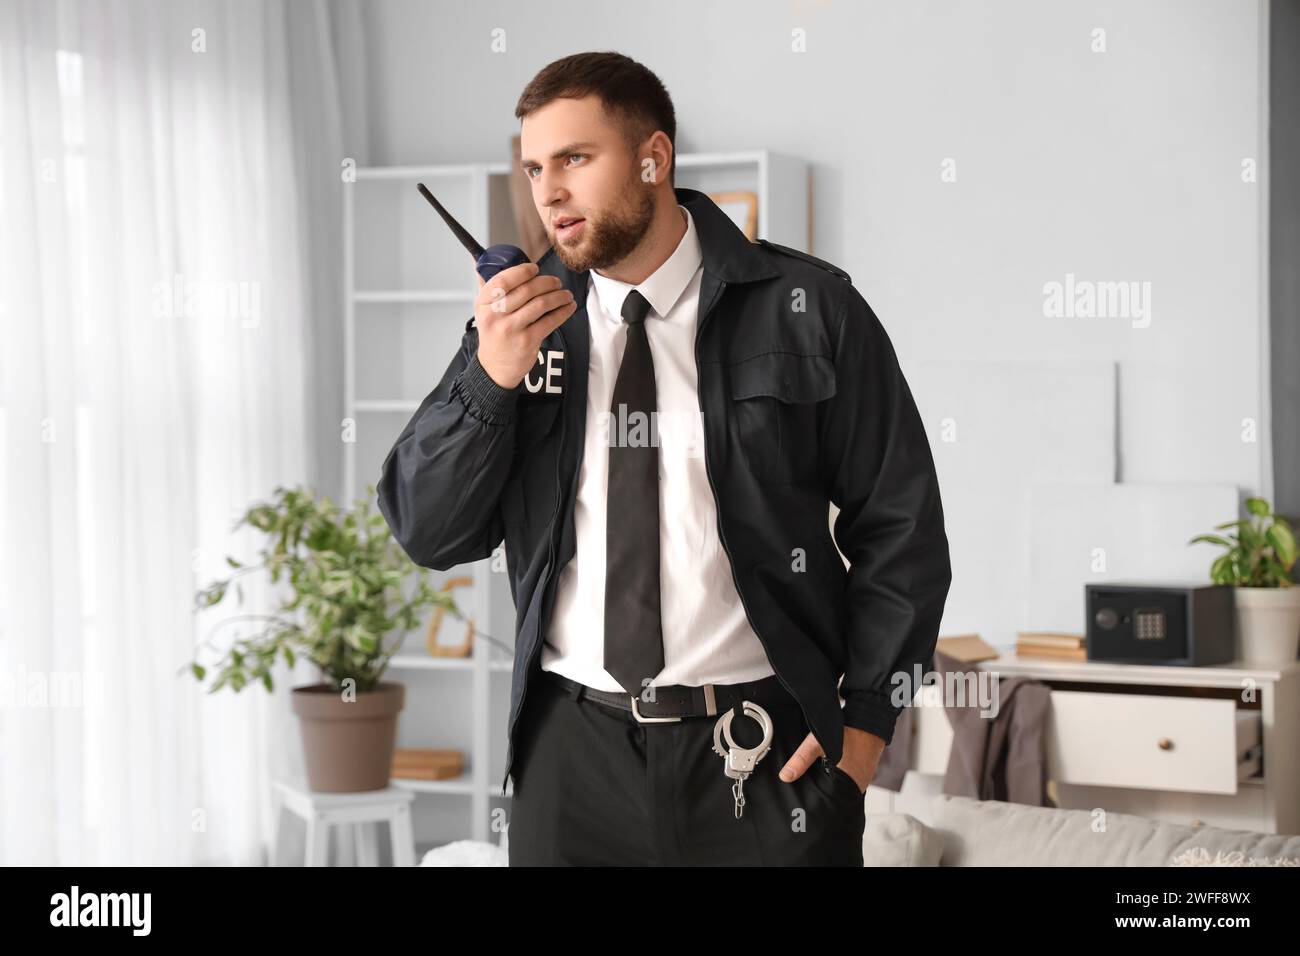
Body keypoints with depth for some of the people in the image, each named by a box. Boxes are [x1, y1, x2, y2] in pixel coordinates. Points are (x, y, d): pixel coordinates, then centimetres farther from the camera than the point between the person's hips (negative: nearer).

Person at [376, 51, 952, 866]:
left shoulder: (807, 311, -3)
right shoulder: (520, 317, 5)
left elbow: (900, 525, 0)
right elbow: (427, 535, 2)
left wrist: (866, 720, -6)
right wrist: (491, 376, -12)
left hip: (768, 762, -2)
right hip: (574, 751, 2)